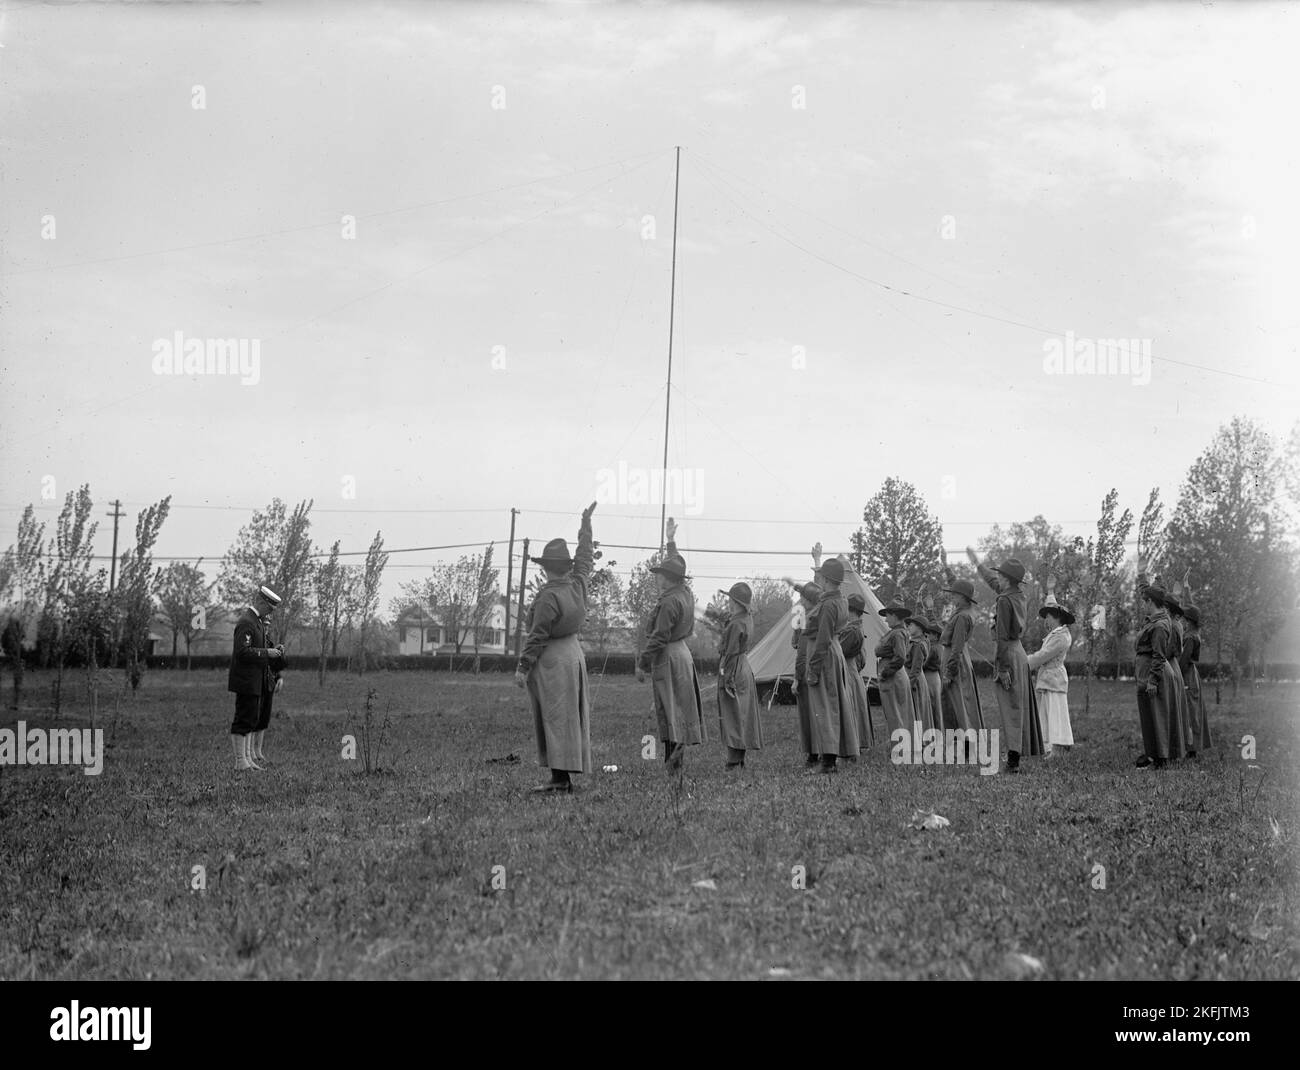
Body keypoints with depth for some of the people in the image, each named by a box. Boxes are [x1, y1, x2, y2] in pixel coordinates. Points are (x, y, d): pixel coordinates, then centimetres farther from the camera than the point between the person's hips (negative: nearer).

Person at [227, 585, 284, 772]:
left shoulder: (258, 622, 16)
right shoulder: (245, 622, -17)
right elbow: (243, 651, -24)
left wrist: (274, 650, 10)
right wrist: (266, 653, -20)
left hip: (257, 682, 10)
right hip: (246, 681, -10)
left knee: (252, 720, 13)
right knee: (244, 720, -5)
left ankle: (248, 759, 19)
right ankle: (240, 762, -1)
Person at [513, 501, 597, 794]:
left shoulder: (548, 597, -18)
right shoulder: (578, 585, 3)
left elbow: (538, 636, -18)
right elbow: (585, 557, 20)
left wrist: (522, 667, -12)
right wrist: (586, 525, 32)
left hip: (550, 661, -8)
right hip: (574, 654, 8)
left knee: (555, 719, -8)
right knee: (570, 718, 9)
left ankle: (560, 779, -11)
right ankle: (565, 778, 11)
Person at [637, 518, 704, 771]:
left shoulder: (669, 602, -20)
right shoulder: (685, 593, 6)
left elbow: (659, 638, -21)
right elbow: (675, 565, 25)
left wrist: (642, 664, -15)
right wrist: (671, 541, 35)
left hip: (668, 658, -9)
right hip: (683, 652, 9)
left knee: (669, 709, -7)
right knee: (682, 706, 11)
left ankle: (672, 762, -8)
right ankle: (677, 754, 15)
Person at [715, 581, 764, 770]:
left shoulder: (736, 624, -20)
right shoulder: (748, 618, 7)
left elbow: (731, 652, -20)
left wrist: (725, 678, -19)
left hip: (733, 670, -10)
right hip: (745, 668, 10)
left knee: (732, 717, -7)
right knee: (742, 716, 12)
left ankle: (733, 763, -7)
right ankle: (739, 761, 18)